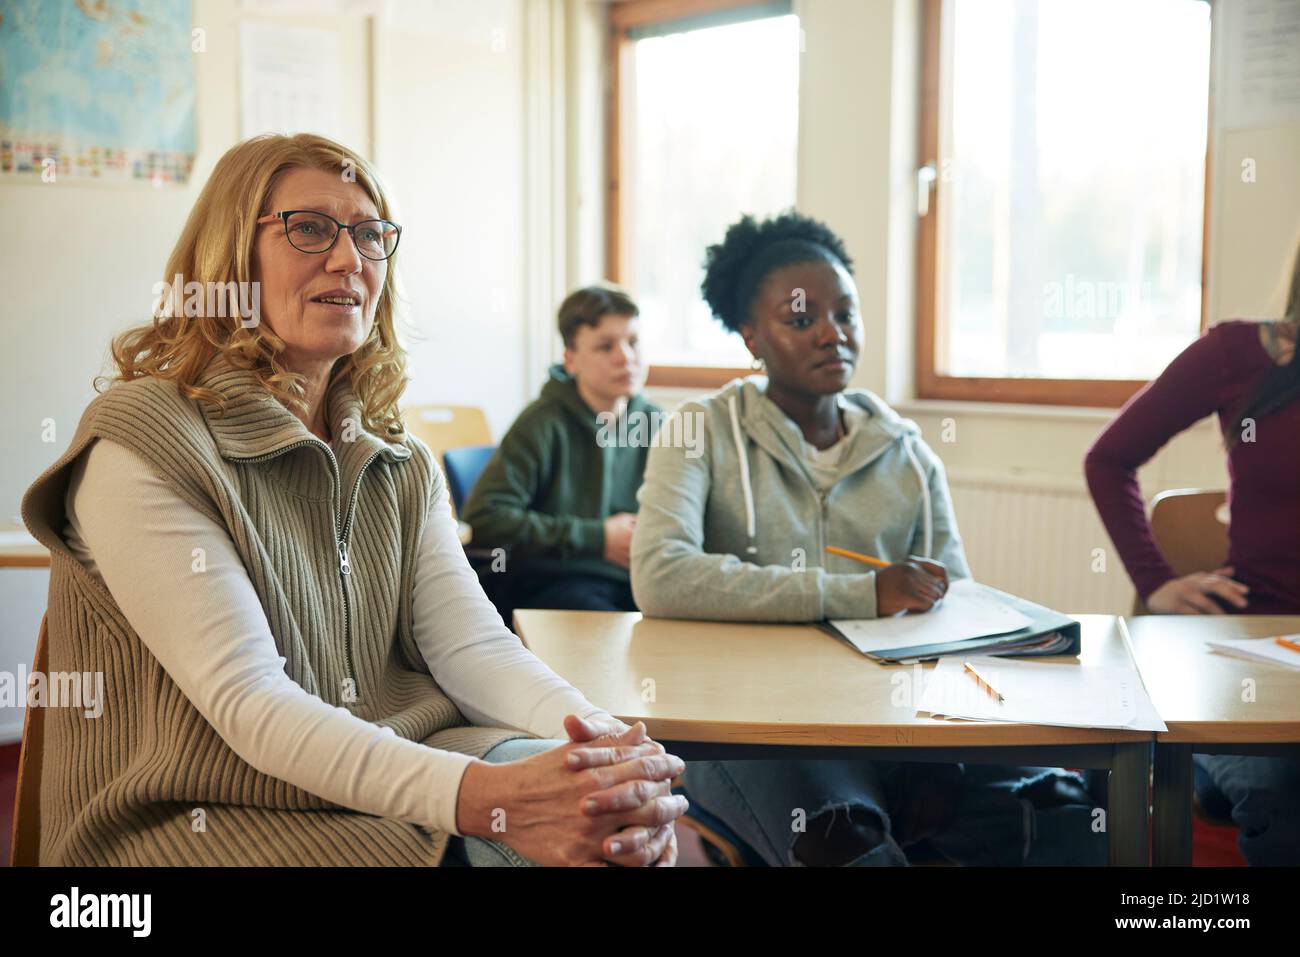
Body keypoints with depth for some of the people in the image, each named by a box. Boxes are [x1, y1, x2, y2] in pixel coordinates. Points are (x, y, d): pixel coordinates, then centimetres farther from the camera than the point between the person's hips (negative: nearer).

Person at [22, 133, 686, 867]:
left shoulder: (400, 462, 11)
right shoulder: (141, 443, -11)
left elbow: (471, 641, -2)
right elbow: (248, 699, -20)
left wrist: (602, 741, -23)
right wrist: (482, 798, -33)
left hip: (390, 792, 6)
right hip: (204, 824, -5)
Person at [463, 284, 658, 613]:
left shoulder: (654, 423, 11)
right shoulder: (544, 423, -3)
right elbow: (482, 518, -12)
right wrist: (596, 537, -10)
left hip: (636, 584, 5)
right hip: (553, 583, -4)